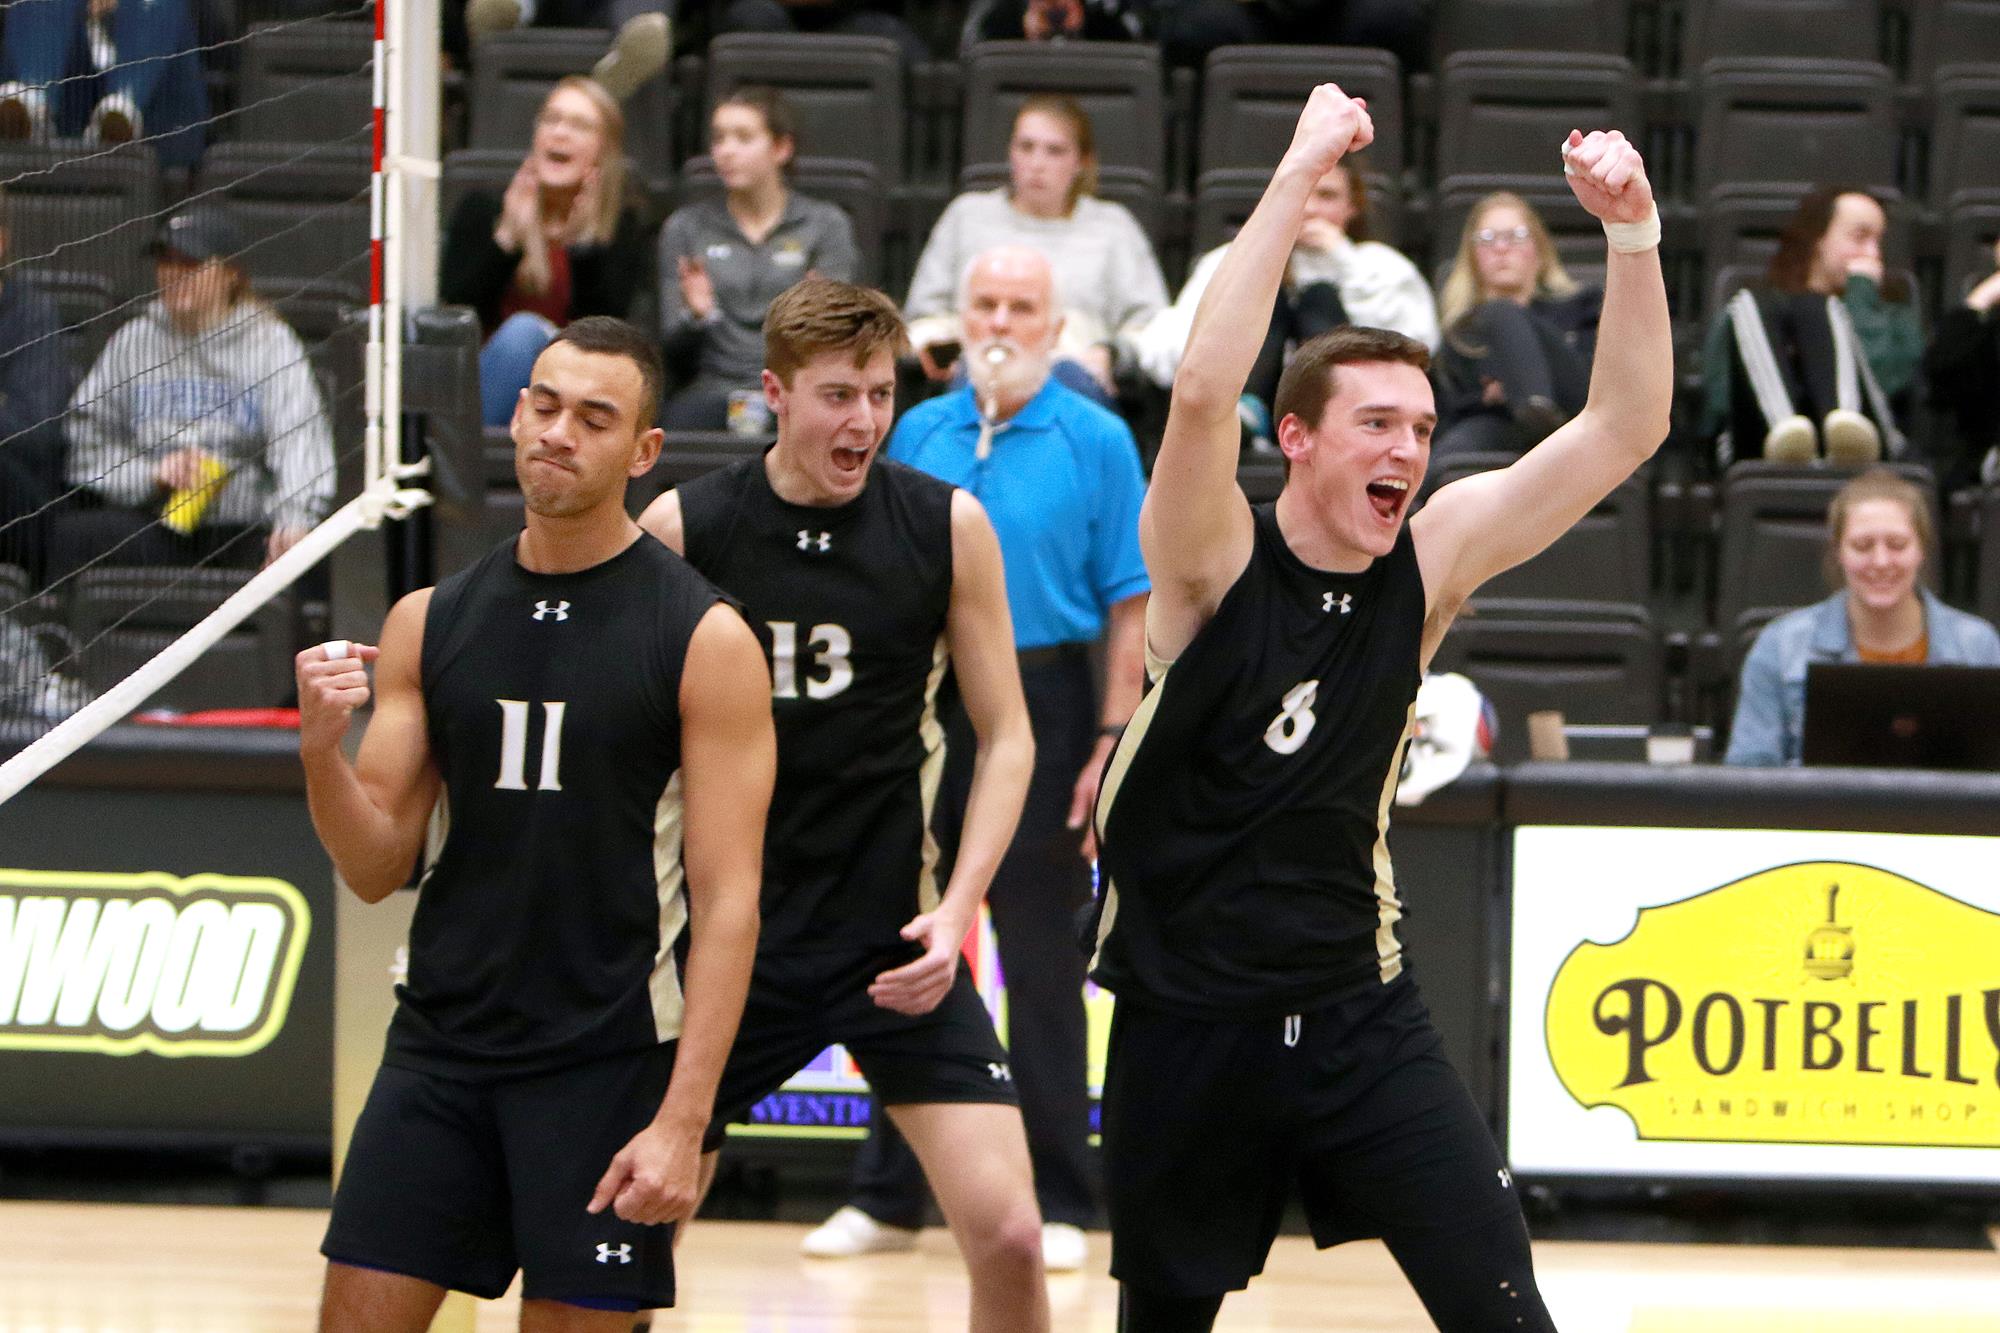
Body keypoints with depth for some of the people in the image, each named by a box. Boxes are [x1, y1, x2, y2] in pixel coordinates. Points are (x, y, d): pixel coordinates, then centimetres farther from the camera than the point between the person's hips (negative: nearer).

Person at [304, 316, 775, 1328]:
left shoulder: (704, 638, -6)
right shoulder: (430, 622, 7)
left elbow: (727, 900, -9)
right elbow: (376, 870, 8)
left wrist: (682, 1120, -17)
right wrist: (321, 749, -12)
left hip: (611, 1056, -4)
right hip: (440, 1046, 4)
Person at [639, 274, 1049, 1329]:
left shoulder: (946, 526, -4)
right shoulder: (682, 528, -6)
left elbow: (1005, 734, 3)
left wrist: (956, 909, -9)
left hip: (895, 938, 0)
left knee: (1008, 1237, -11)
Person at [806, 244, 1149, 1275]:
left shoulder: (1096, 442, -2)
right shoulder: (916, 435, 9)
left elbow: (1128, 608, -5)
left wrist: (1110, 745, -13)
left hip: (1040, 704, -4)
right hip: (924, 707, 4)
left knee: (1042, 968, 0)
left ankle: (1057, 1206, 6)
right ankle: (886, 1198, 16)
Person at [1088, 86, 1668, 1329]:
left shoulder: (1432, 557, -2)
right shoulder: (1217, 560, -13)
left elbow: (1626, 426, -5)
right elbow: (1204, 389, -32)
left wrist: (1633, 233, -19)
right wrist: (1301, 172, -35)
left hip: (1359, 1013, 2)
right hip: (1188, 1023, -2)